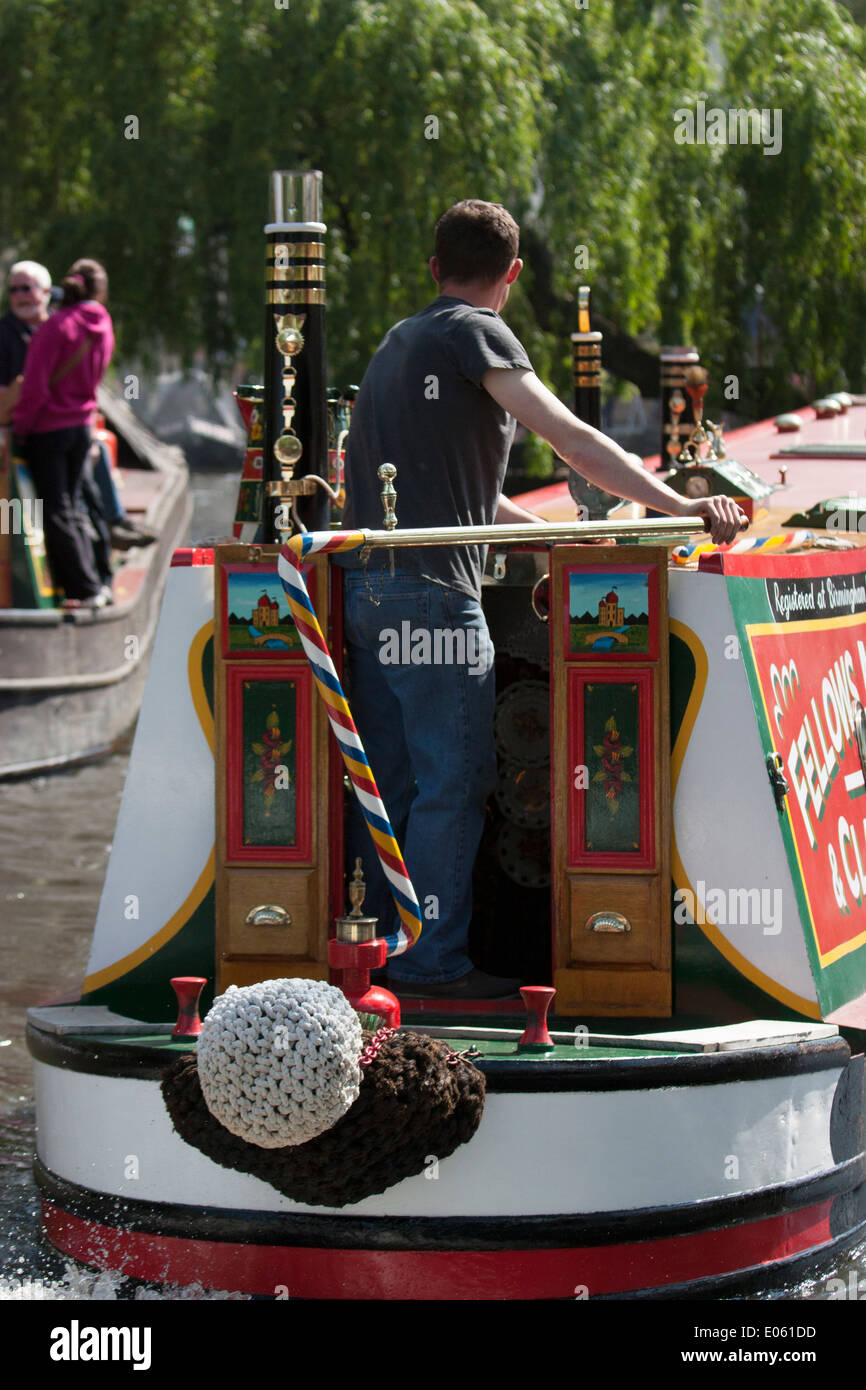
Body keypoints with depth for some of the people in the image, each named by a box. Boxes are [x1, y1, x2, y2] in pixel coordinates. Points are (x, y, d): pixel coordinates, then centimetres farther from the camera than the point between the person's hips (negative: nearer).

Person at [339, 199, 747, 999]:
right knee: (453, 782, -5)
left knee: (388, 781, 12)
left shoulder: (399, 341, 22)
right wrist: (681, 507, -14)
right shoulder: (474, 333, -5)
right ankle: (432, 962, -4)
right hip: (434, 592, -9)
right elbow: (570, 438, -14)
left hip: (368, 587, 9)